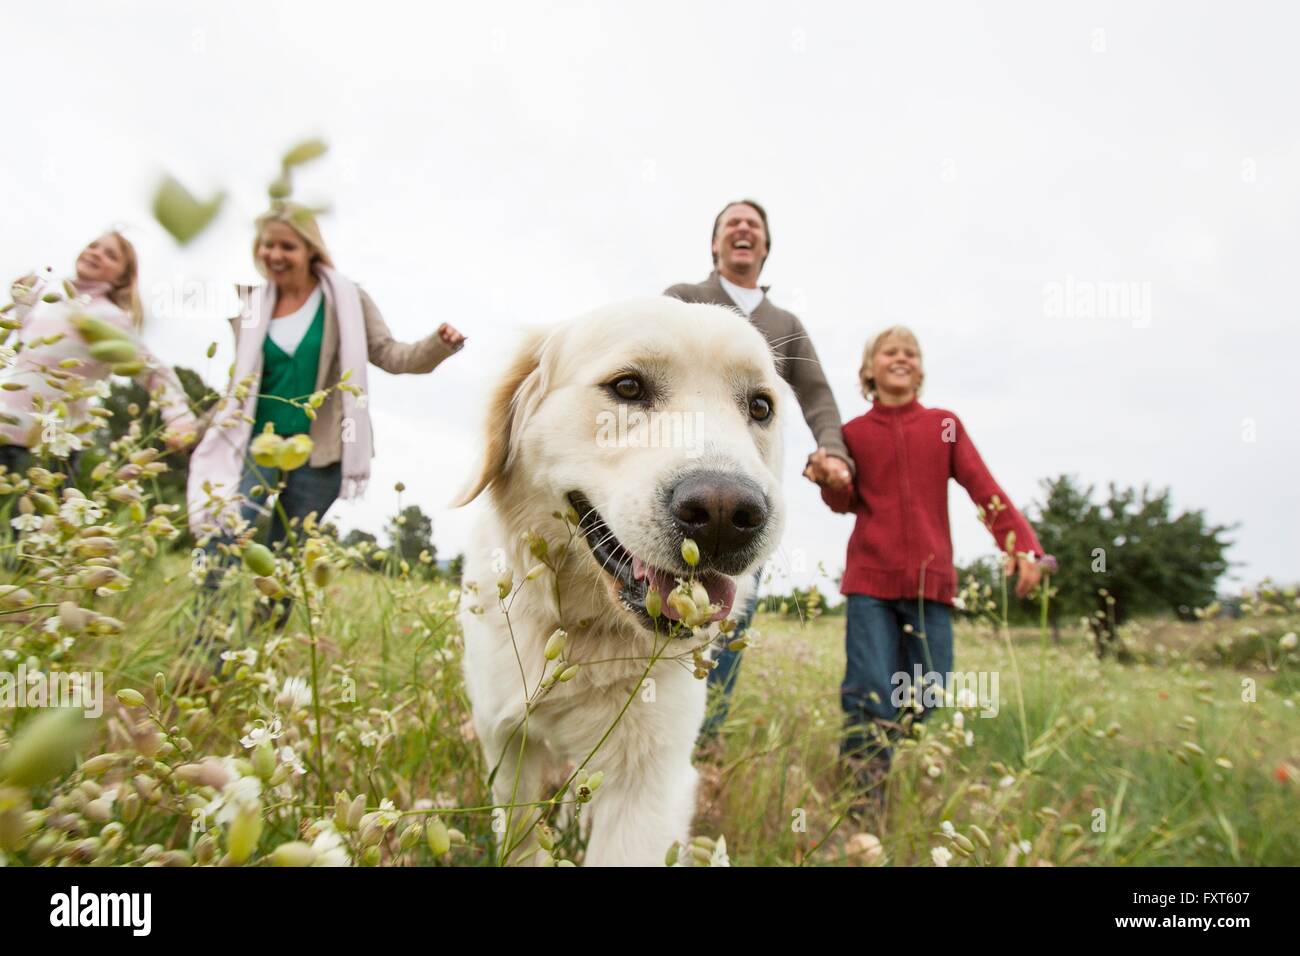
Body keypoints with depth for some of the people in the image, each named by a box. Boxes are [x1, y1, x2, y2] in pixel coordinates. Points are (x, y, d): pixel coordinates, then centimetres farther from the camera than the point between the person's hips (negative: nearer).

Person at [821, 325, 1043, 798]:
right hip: (871, 582, -1)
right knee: (871, 700, -6)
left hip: (931, 581, 1)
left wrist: (1022, 544, -14)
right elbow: (847, 503, 11)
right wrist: (831, 481, -12)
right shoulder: (853, 432, 9)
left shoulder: (945, 424, 9)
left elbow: (983, 488, 1)